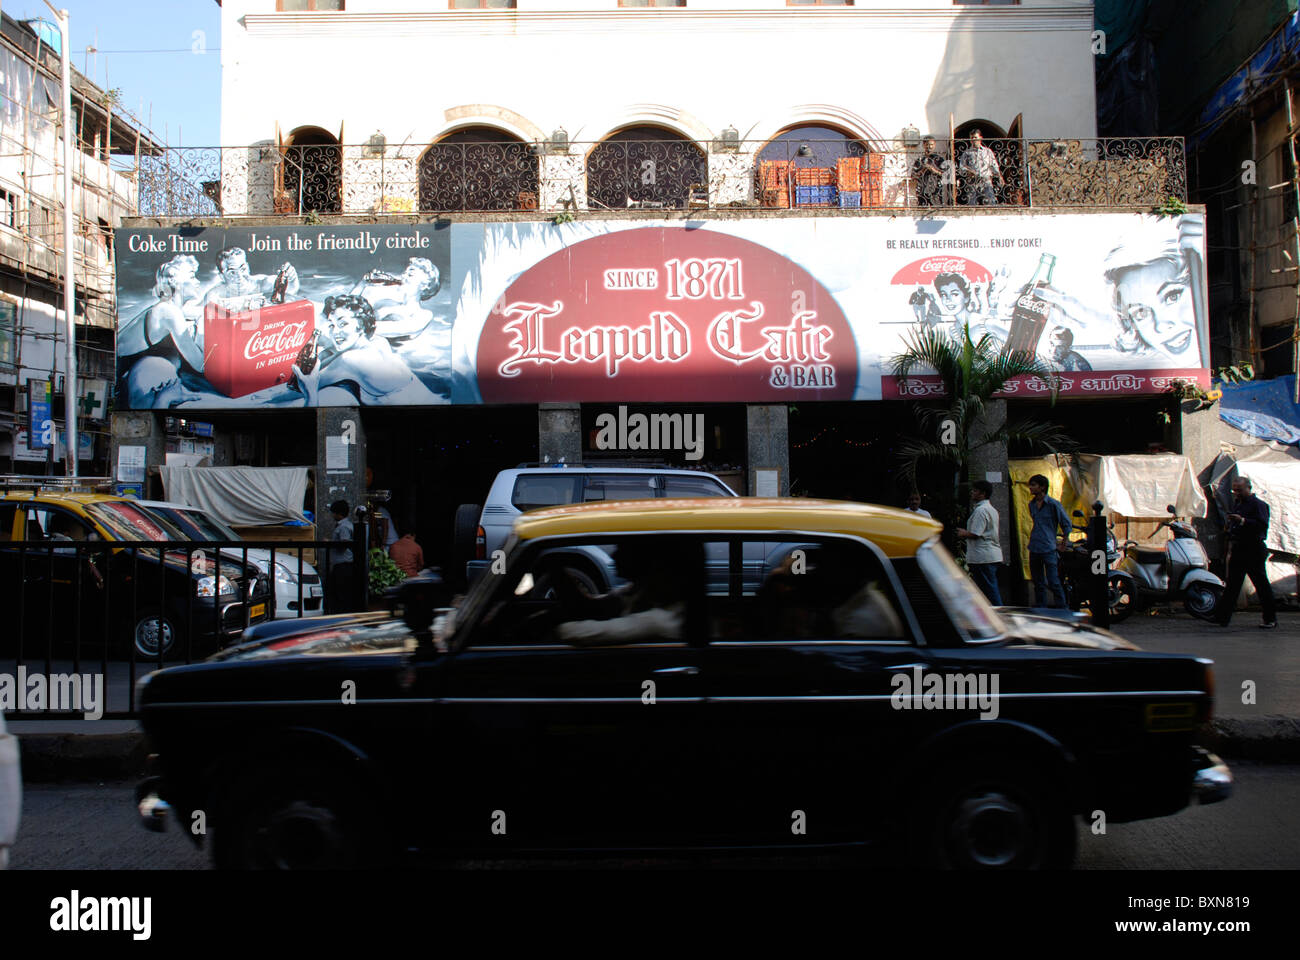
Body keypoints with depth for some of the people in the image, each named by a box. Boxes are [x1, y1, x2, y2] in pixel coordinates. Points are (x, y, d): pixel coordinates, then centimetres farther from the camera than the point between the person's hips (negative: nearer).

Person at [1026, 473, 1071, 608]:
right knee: (1038, 584, 11)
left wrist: (1063, 544, -1)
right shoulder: (1031, 504, 12)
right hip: (1034, 550, 6)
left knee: (1053, 583, -9)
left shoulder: (1053, 504, -8)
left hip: (1049, 550, -6)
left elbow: (1067, 525, -2)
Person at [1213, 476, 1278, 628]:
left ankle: (1270, 619, 10)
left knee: (1262, 585, 0)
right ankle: (1221, 617, 7)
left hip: (1254, 551, -8)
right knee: (1232, 584, 7)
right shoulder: (1239, 504, 18)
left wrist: (1242, 521, -28)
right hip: (1238, 551, 8)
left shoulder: (1258, 504, -9)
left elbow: (1263, 525, -23)